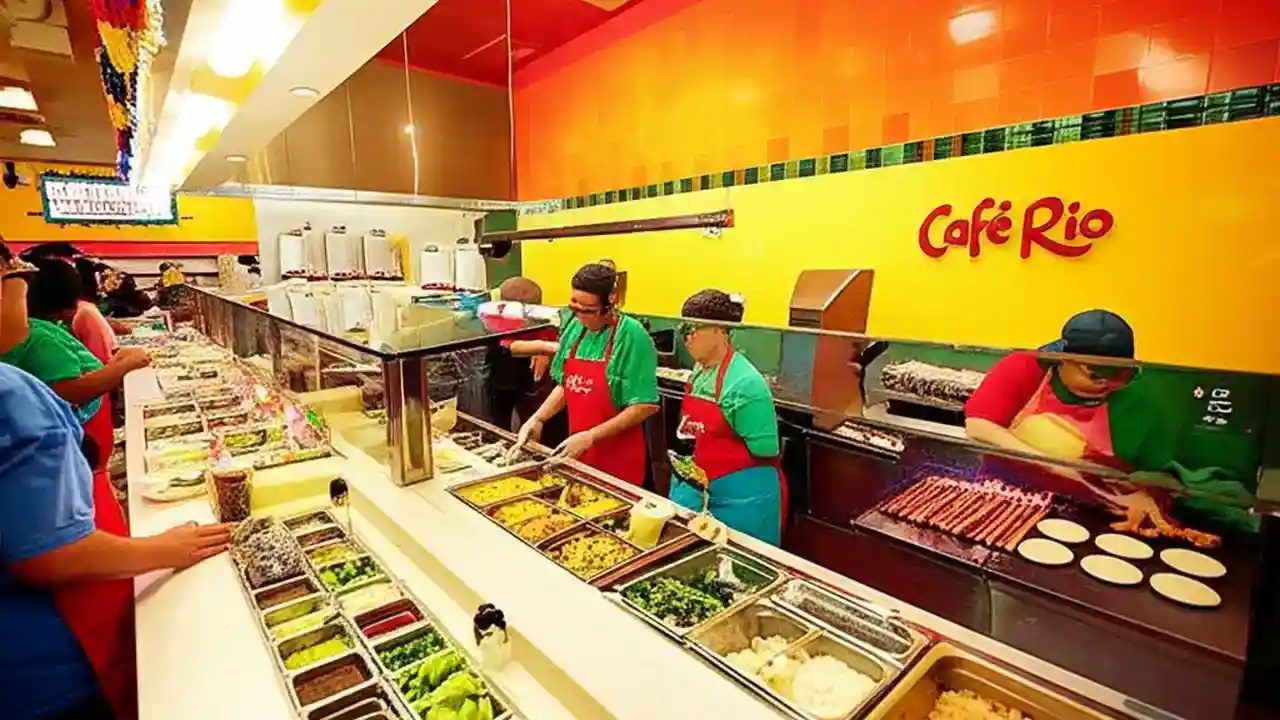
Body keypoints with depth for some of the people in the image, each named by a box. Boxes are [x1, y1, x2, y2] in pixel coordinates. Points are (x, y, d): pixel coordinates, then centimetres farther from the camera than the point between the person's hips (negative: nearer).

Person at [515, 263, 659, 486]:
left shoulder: (632, 336, -18)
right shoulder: (574, 327, 2)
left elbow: (645, 406, -19)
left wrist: (590, 437, -19)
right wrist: (538, 419, 0)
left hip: (619, 459, -6)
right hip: (577, 452, 6)